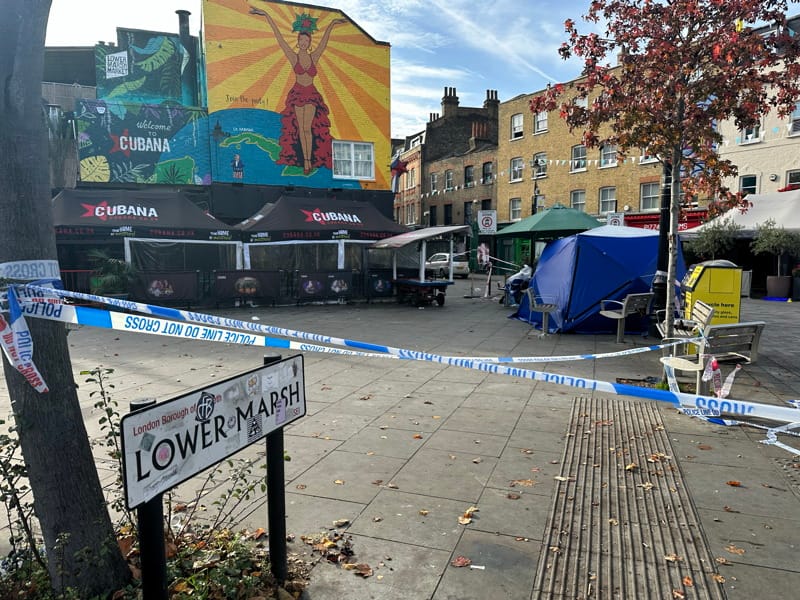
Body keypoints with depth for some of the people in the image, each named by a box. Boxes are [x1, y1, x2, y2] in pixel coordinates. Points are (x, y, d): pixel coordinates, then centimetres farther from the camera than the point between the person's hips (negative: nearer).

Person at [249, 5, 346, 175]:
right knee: (300, 128, 2)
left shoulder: (314, 57, 2)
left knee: (307, 128, -9)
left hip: (311, 95, 0)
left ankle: (308, 160, -5)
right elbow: (279, 37, -3)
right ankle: (307, 161, 8)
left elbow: (324, 40, 6)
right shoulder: (293, 57, -3)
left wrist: (332, 24, 10)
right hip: (297, 94, 0)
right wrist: (267, 16, -3)